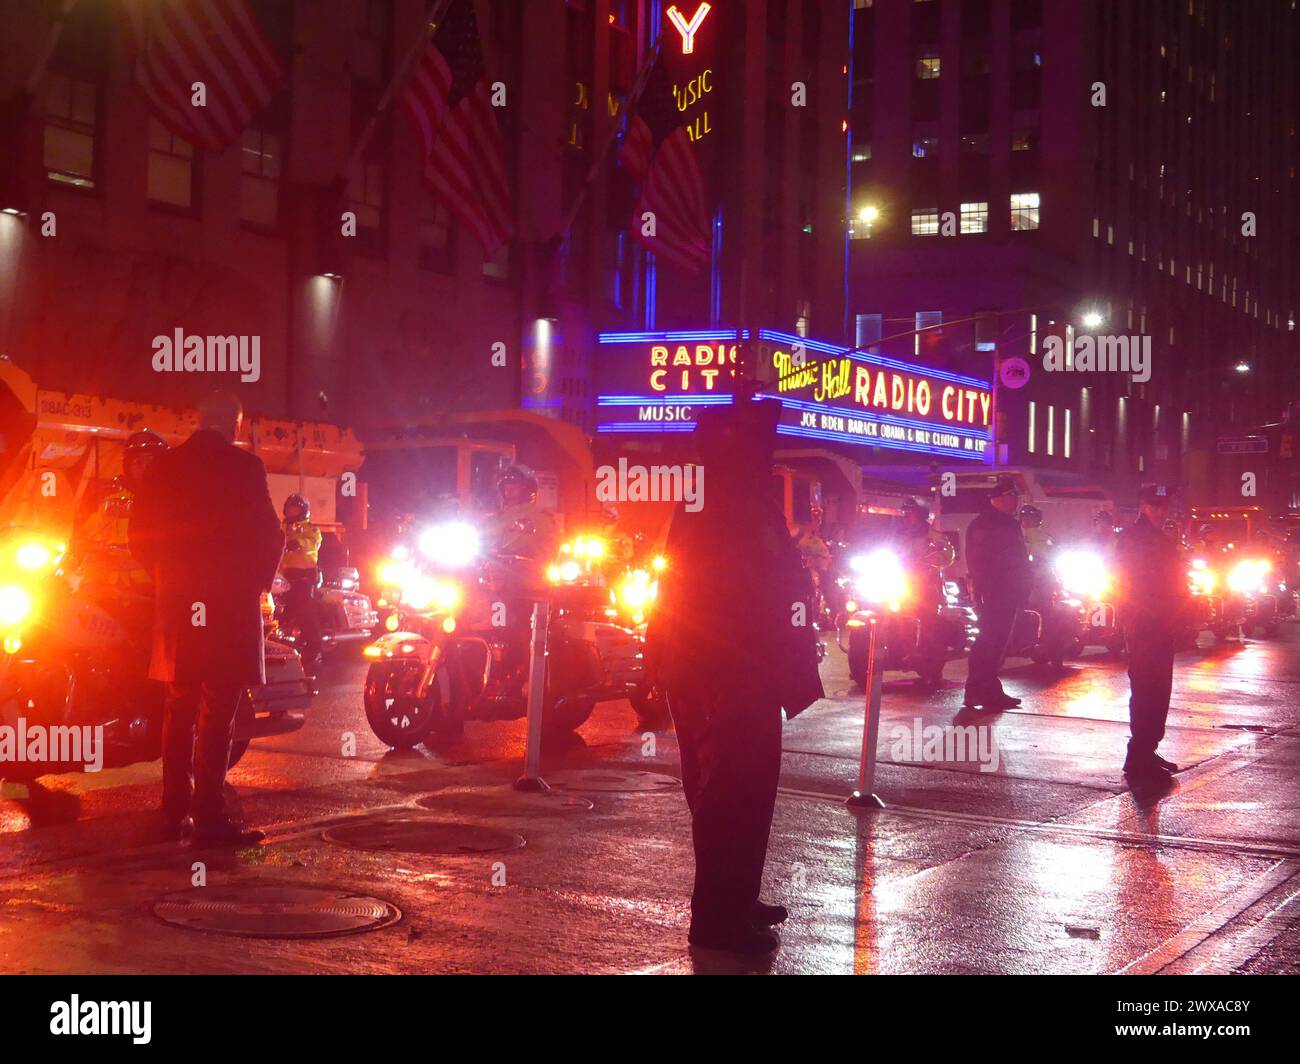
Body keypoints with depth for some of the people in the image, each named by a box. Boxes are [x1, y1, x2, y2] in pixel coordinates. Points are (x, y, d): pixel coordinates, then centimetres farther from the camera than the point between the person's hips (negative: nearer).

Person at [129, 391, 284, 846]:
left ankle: (175, 810, 19)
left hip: (176, 603, 5)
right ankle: (210, 816, -5)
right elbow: (269, 534, -8)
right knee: (217, 713, -4)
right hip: (230, 603, -5)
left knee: (180, 708, 14)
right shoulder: (244, 466, -9)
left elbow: (140, 534, 9)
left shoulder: (164, 466, 6)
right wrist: (259, 582, 8)